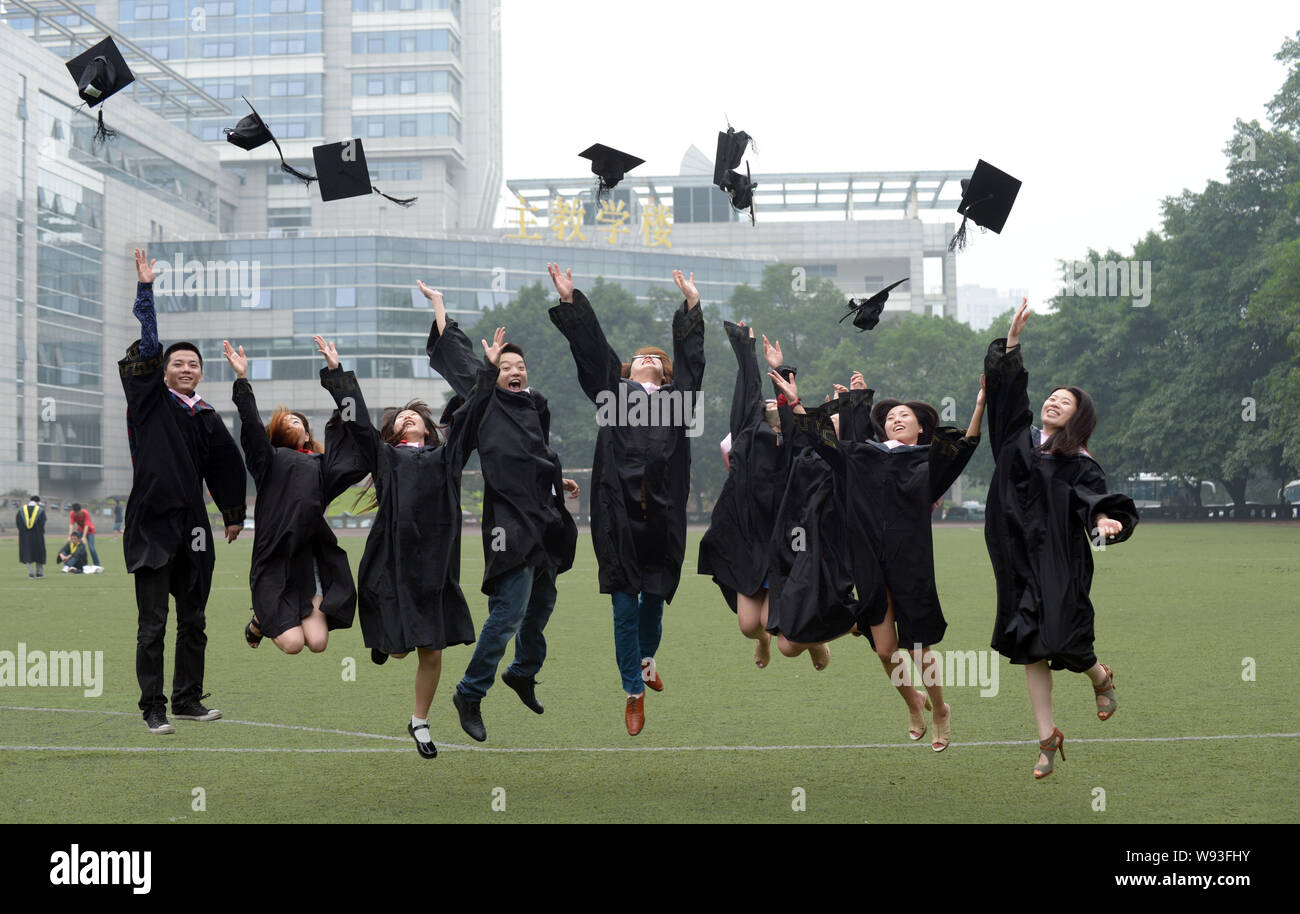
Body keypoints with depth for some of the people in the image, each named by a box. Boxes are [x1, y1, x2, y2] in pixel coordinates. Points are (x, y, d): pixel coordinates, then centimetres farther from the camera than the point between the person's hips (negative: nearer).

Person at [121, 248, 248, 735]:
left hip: (193, 529, 5)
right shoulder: (150, 402, 2)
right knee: (152, 624, -3)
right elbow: (146, 348, -8)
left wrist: (234, 515, 23)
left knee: (193, 621, 10)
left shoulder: (207, 419, 13)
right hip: (152, 525, -5)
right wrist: (145, 288, -13)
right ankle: (153, 708, 3)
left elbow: (228, 467, 22)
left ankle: (188, 699, 21)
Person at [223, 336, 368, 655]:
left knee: (318, 643, -9)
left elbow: (343, 420, 20)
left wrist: (335, 370, 21)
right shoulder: (270, 459, 10)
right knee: (292, 644, -14)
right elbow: (251, 427, -4)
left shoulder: (321, 462, 19)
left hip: (312, 556, 4)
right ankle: (260, 620, 21)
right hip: (277, 557, -4)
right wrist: (242, 379, -9)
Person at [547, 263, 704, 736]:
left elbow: (691, 356, 20)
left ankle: (646, 658, 41)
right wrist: (570, 300, 5)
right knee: (625, 608, -2)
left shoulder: (677, 394, 17)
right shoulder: (613, 389, 14)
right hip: (619, 512, -2)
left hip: (663, 514, 2)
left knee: (655, 599, 13)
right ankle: (634, 692, 8)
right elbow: (591, 349, 10)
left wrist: (693, 305, 20)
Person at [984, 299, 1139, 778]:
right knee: (1031, 650, 3)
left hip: (1060, 565, -4)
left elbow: (1095, 497, -17)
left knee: (1060, 643, -9)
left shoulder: (1079, 464, -3)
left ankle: (1102, 677, 27)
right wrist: (1012, 341, 0)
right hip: (1021, 563, 4)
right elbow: (1006, 389, 9)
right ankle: (1048, 738, 10)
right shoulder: (1021, 440, 9)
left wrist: (1106, 519, -39)